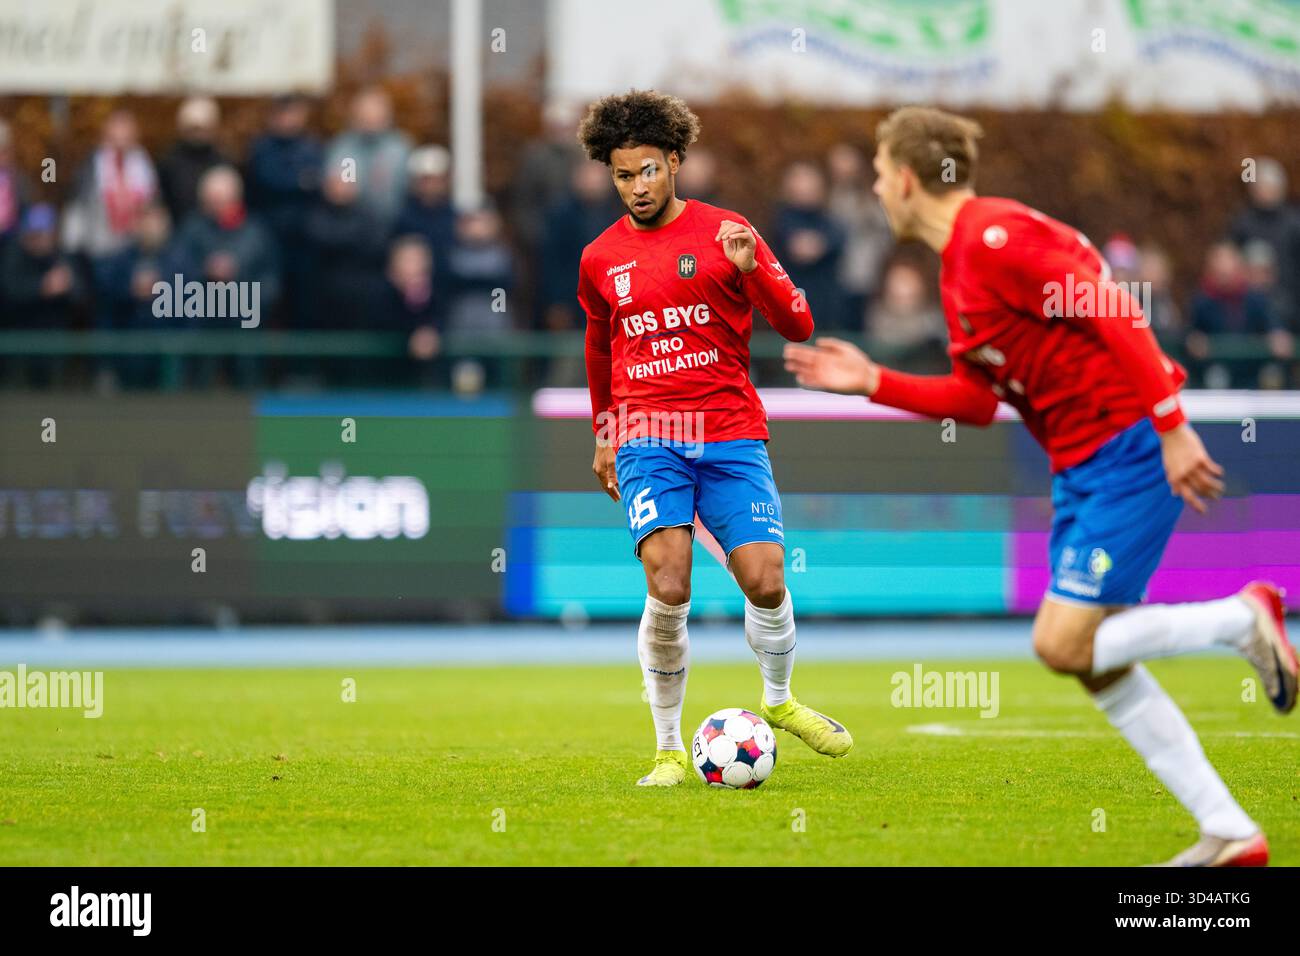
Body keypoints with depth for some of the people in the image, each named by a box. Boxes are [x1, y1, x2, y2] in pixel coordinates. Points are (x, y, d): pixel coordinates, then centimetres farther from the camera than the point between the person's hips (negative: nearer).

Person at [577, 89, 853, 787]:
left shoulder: (724, 234, 3)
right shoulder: (600, 259, 10)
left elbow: (798, 325, -2)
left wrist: (751, 269, -18)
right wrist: (603, 432, 33)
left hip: (731, 433, 0)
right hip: (647, 437, 0)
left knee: (765, 581, -9)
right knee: (668, 588, -18)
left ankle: (778, 700, 22)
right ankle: (669, 748, -5)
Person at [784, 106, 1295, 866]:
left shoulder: (995, 236, -15)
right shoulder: (958, 268, 15)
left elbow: (1119, 318, -20)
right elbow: (978, 399, 20)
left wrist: (1172, 427, -24)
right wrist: (873, 383, 17)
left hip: (1130, 453, -10)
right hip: (1081, 469, 10)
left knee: (1065, 644, -13)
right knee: (1097, 662, 7)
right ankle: (1230, 835, 8)